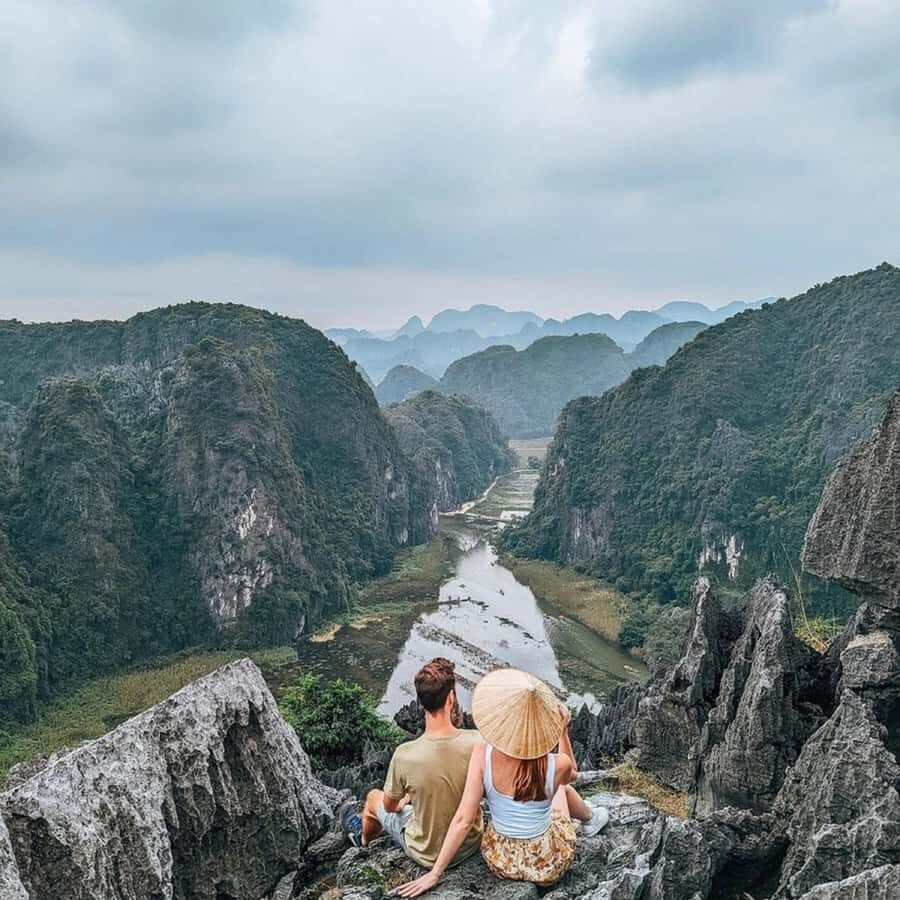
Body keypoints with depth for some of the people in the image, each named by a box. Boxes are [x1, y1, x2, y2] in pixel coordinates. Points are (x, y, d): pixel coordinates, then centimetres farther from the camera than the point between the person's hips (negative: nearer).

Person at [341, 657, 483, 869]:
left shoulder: (405, 755, -29)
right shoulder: (478, 743, -25)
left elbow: (390, 806, -9)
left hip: (428, 855, -2)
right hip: (470, 844, 3)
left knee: (374, 797, 24)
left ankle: (363, 839, 57)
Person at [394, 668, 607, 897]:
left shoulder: (483, 754, -26)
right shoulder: (557, 765, -25)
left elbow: (463, 820, -23)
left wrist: (435, 873, -14)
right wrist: (564, 731, -7)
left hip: (501, 862, 1)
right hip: (548, 866, -1)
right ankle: (589, 818, 60)